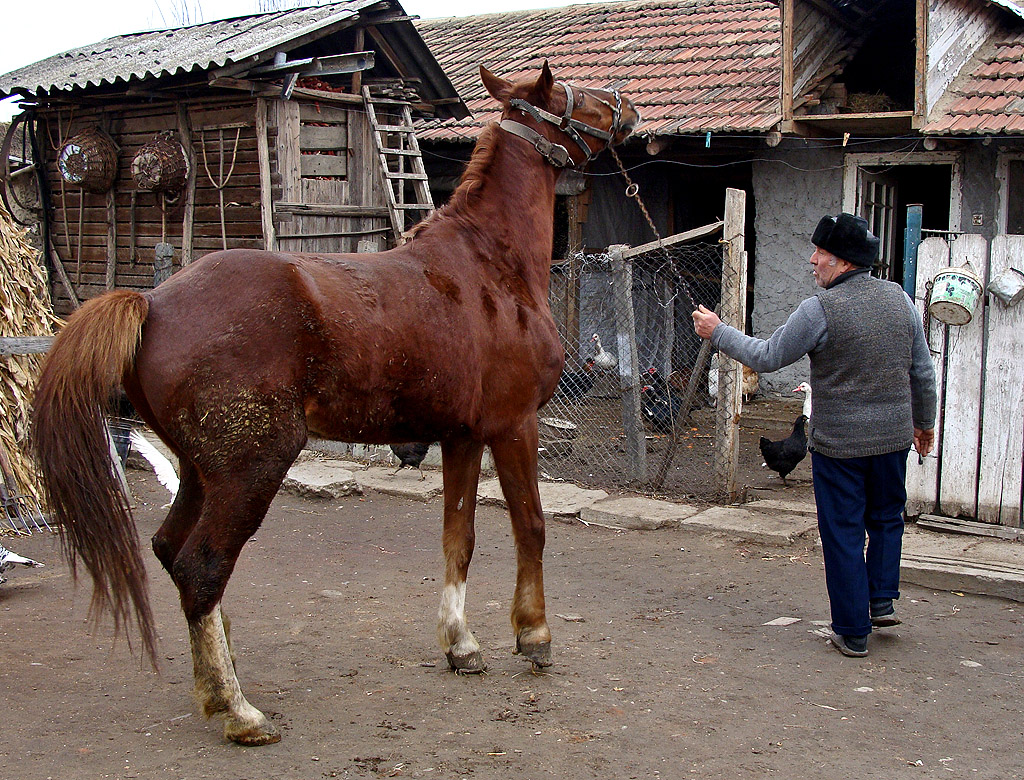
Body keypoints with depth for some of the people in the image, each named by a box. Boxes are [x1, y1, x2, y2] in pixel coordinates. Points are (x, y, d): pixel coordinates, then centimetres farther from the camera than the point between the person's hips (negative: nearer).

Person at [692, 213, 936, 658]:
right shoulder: (899, 299, 1)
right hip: (894, 436, 5)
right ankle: (882, 600, 22)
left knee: (843, 535, 6)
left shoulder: (821, 309, -16)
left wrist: (717, 333, 5)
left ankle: (853, 632, 12)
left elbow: (767, 358, -8)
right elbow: (924, 372, 8)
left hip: (838, 442, -5)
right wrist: (924, 421, 23)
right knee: (886, 518, 25)